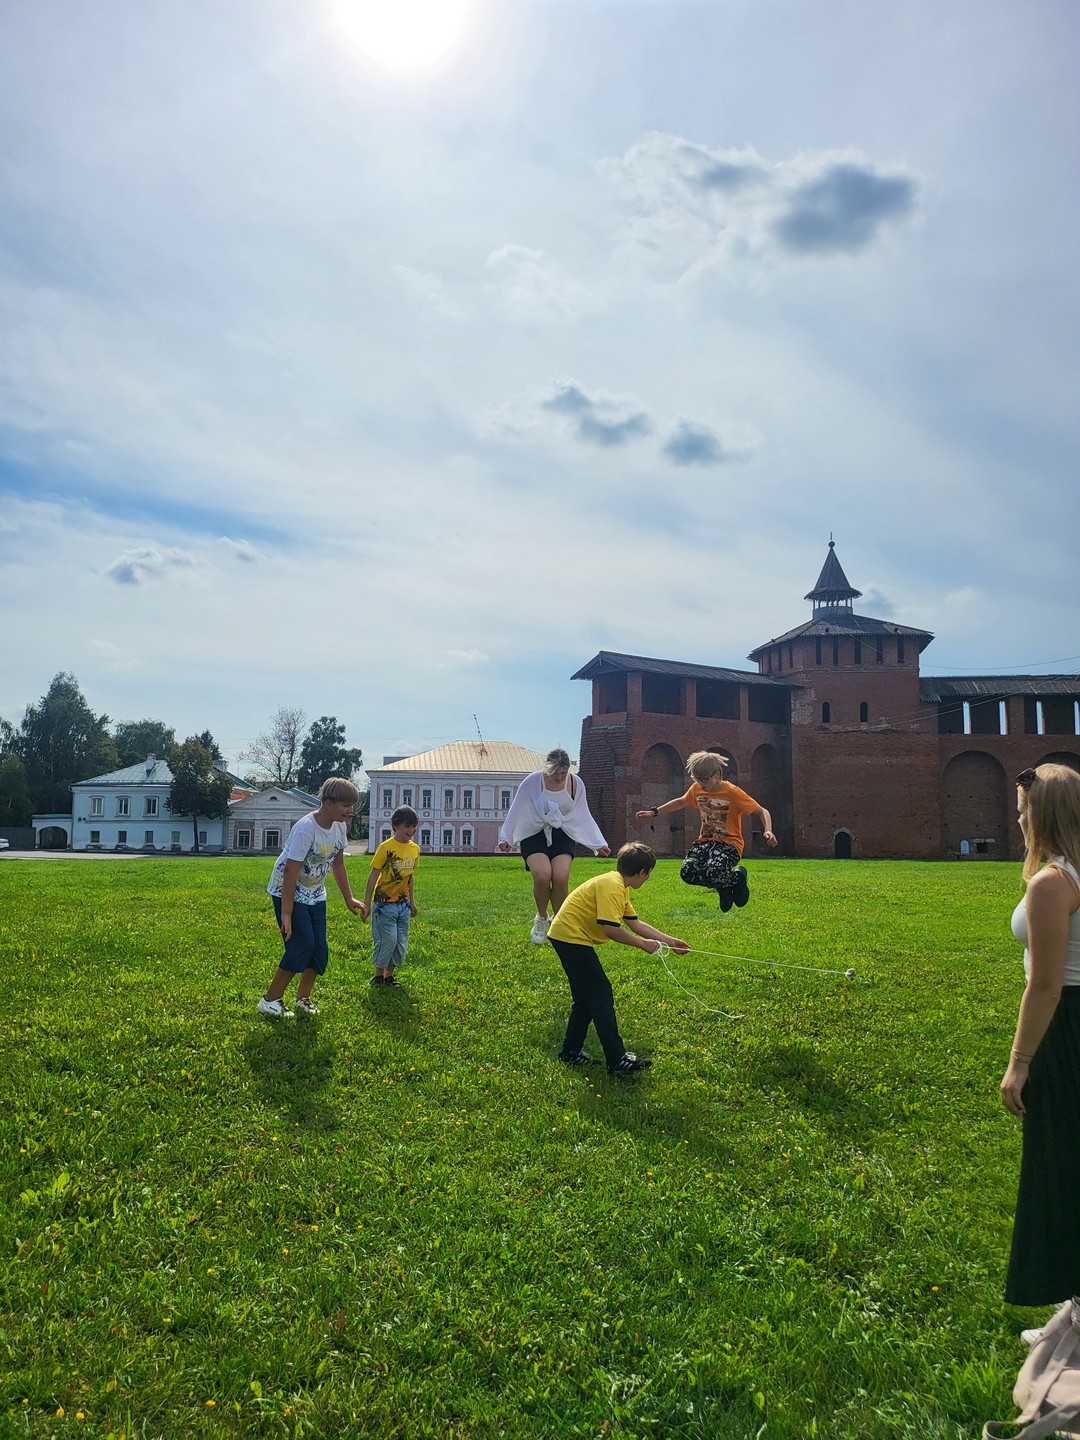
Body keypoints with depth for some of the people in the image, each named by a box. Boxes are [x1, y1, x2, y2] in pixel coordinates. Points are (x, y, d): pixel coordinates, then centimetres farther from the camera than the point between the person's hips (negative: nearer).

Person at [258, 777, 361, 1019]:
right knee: (302, 945, -12)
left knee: (319, 949, 2)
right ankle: (270, 1001, 2)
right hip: (289, 892, -7)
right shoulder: (306, 829, -29)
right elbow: (290, 872, -29)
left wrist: (348, 899, 12)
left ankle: (303, 999, 18)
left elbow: (337, 864, 10)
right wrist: (286, 914, -30)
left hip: (315, 895, 7)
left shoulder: (340, 827, -5)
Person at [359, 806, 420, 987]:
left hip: (403, 904, 6)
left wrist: (412, 902, 18)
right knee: (387, 940, -6)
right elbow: (373, 875, -12)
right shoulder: (386, 848, -15)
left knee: (401, 942, 9)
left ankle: (389, 974, 24)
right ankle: (378, 975, 12)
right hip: (385, 903, -6)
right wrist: (366, 903, -13)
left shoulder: (415, 849, 3)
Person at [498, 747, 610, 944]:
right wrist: (506, 838, -8)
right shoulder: (532, 782, -12)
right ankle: (541, 918, 3)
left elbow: (583, 816, 9)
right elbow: (516, 811, -4)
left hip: (561, 836, 2)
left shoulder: (575, 784, -3)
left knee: (560, 877, -24)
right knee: (542, 875, -27)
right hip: (534, 835, -2)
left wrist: (598, 844, 10)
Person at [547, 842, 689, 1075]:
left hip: (567, 937, 11)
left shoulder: (619, 886, 14)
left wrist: (669, 941, 16)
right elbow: (611, 929, -25)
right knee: (601, 995, -8)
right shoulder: (612, 885, -19)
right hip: (571, 936, -11)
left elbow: (635, 923, 17)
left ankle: (571, 1052, 24)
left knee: (586, 998, 17)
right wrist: (642, 943, -13)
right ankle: (617, 1060, -5)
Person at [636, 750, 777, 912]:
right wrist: (654, 812, 18)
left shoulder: (732, 792, -13)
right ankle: (722, 887, 7)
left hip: (729, 842, -5)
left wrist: (768, 831, -33)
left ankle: (738, 876, 4)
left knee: (712, 873, -34)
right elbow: (681, 802, 24)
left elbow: (762, 811, -13)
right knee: (688, 873, -23)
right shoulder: (697, 789, 3)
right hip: (705, 841, 5)